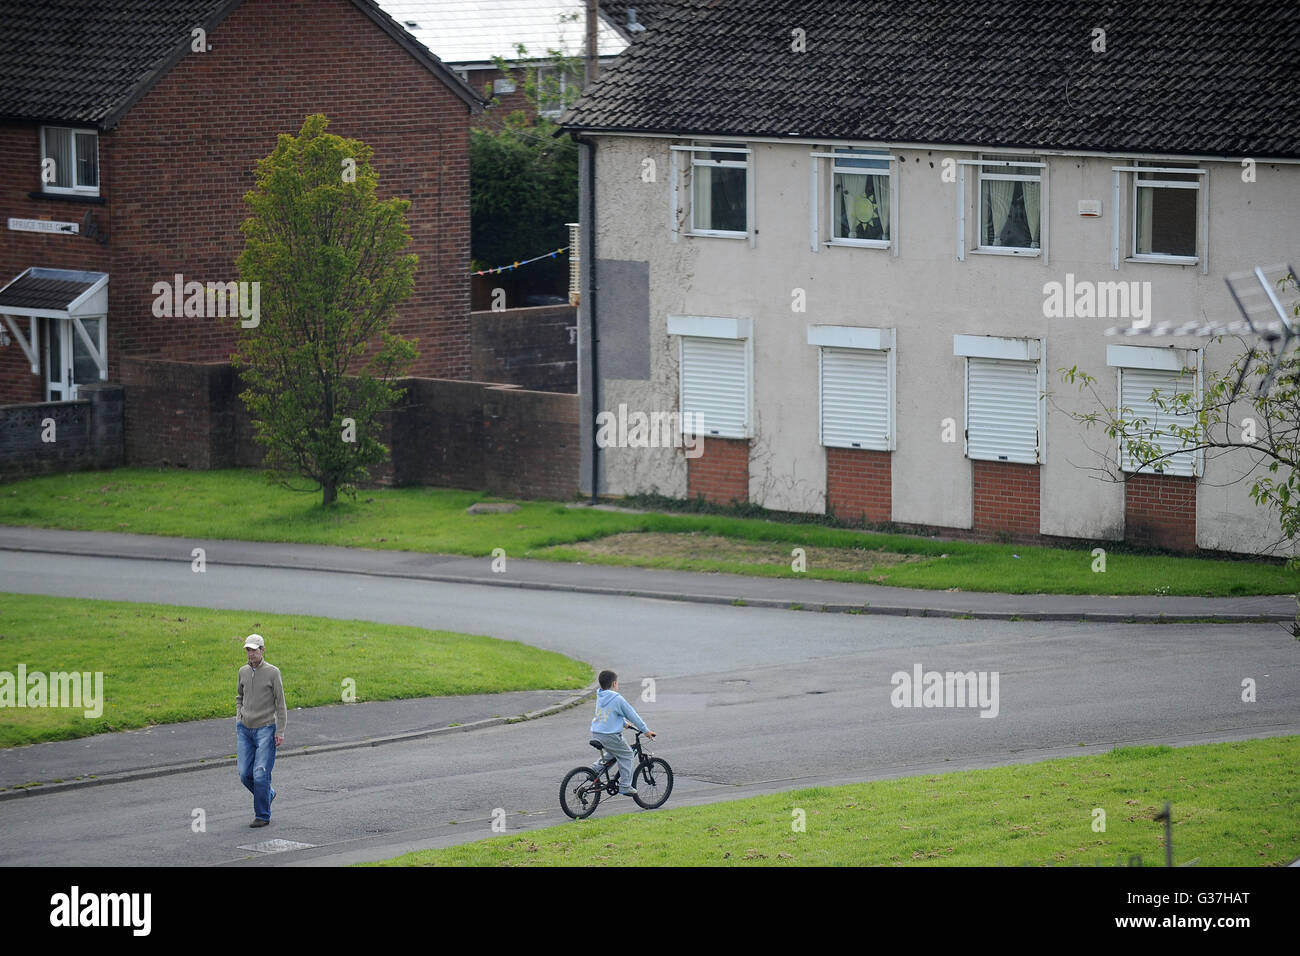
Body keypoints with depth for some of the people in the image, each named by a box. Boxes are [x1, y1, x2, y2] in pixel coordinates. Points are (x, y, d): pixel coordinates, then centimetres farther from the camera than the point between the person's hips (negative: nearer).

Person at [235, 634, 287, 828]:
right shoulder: (243, 672, 7)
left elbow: (280, 704, -5)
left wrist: (280, 731, -9)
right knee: (245, 774, 3)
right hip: (246, 730, 5)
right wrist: (239, 718, 9)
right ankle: (268, 794, 30)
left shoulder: (272, 672, -7)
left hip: (266, 729, -5)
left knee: (260, 774, -10)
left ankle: (262, 815, 1)